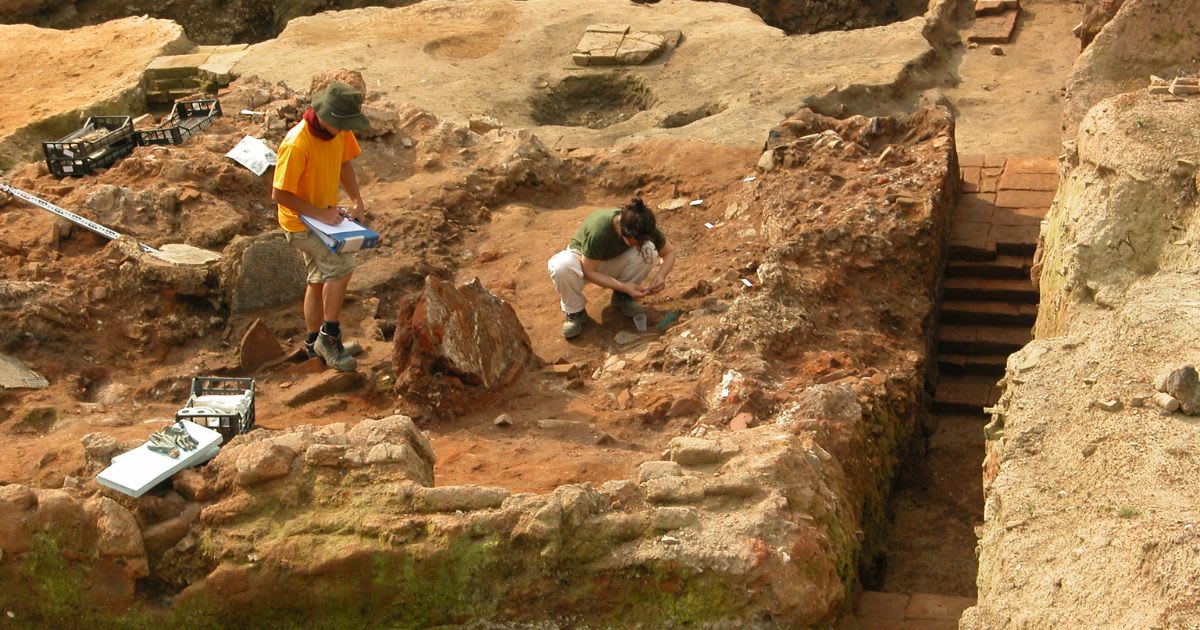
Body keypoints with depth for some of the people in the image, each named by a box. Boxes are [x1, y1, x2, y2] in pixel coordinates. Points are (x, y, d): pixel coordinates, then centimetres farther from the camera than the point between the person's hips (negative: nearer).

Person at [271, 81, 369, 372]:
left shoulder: (340, 132, -9)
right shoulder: (297, 145, -32)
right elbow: (279, 194, -26)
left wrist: (357, 201, -4)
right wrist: (319, 214, -25)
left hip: (325, 215, 8)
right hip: (300, 222, -8)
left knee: (320, 279, 17)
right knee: (342, 266, -22)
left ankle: (314, 342, 34)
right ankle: (330, 337, -8)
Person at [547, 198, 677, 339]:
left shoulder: (645, 227, -24)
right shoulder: (598, 230, -37)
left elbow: (670, 252, -8)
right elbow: (588, 271, -27)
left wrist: (661, 275, -29)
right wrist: (624, 287, -34)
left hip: (614, 261, 4)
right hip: (584, 260, -4)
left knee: (649, 249, -27)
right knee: (561, 266, -40)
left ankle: (622, 297, -3)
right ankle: (575, 311, -11)